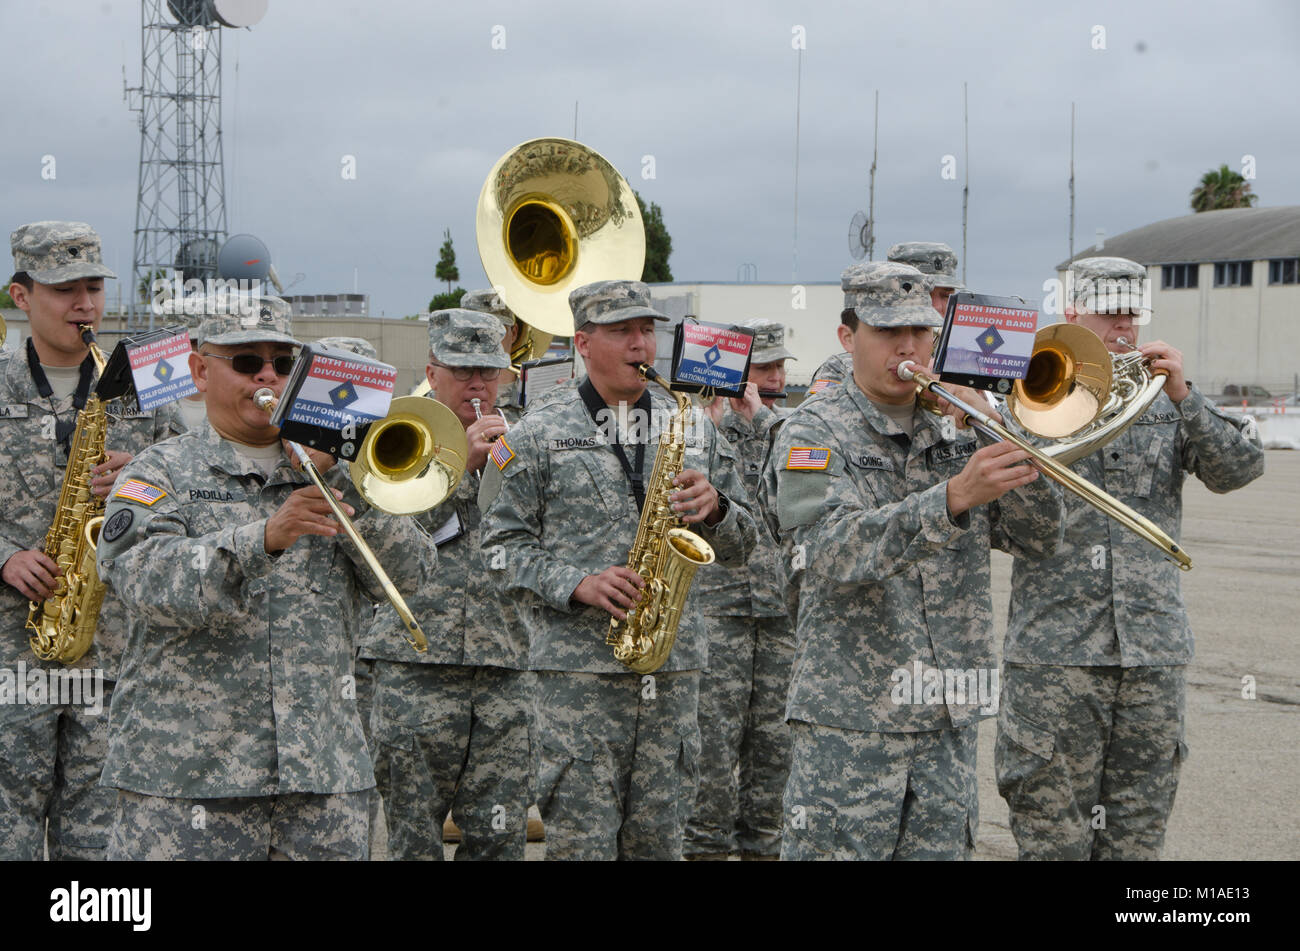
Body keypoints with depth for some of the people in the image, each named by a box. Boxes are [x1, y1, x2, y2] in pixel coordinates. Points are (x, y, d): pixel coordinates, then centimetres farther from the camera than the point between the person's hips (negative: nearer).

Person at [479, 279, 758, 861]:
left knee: (658, 838, 7)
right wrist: (577, 585, -15)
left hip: (674, 665, 4)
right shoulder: (539, 435, 2)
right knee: (582, 840, -3)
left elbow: (739, 549, 14)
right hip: (578, 666, -3)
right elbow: (502, 545, -1)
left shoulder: (693, 428, 13)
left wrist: (715, 508, -8)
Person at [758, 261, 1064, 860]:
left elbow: (1039, 537, 8)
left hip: (949, 720, 5)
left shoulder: (957, 433, 13)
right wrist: (953, 497, -35)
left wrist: (1008, 436, -7)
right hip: (850, 720, -5)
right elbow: (833, 552, -23)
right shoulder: (814, 434, -5)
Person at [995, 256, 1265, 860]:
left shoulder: (1167, 403, 12)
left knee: (1136, 839, 7)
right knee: (1053, 837, -1)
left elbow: (1239, 469, -1)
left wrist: (1183, 395, -14)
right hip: (1054, 650, -3)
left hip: (1154, 652, 3)